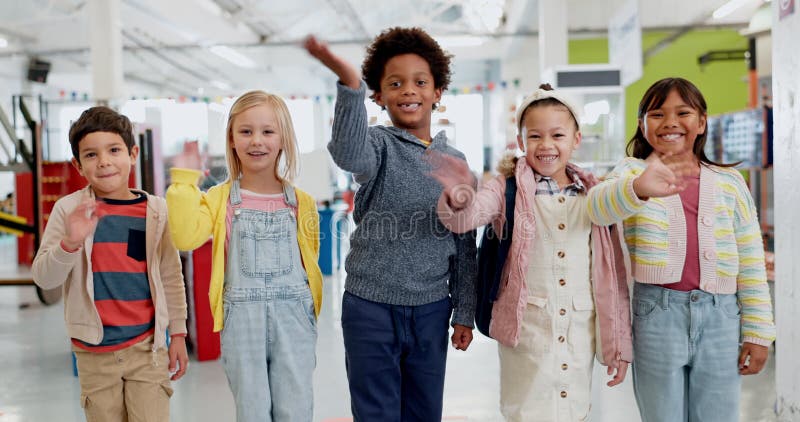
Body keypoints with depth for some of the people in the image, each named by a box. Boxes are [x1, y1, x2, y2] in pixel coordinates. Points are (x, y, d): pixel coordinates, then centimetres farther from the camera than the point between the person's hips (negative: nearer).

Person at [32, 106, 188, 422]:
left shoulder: (157, 210, -2)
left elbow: (171, 277, 5)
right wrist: (71, 242, -25)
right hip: (94, 353, 1)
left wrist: (178, 334, 8)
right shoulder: (69, 209, -3)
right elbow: (43, 278, -7)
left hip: (147, 348, 0)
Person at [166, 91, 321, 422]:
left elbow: (309, 259, 11)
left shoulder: (301, 202, 4)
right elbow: (185, 237, -16)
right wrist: (185, 178, -14)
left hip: (293, 315, 1)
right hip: (242, 318, 0)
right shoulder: (220, 199, 2)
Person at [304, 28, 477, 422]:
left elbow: (464, 244, 9)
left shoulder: (454, 160, 5)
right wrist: (349, 84, -48)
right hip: (371, 307, -3)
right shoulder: (378, 144, -6)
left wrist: (464, 314, 9)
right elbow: (349, 155, -33)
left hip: (431, 310, 4)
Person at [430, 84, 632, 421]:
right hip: (527, 329, -3)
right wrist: (458, 198, -43)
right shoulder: (508, 189, -1)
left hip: (580, 332, 3)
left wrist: (619, 342, 8)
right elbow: (467, 217, -20)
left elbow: (614, 273, 8)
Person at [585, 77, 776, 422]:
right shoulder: (632, 171, 1)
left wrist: (757, 332, 7)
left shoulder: (730, 181, 8)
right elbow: (599, 206, -23)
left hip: (720, 316, 2)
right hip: (657, 314, -2)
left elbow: (751, 262, 9)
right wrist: (639, 188, -44)